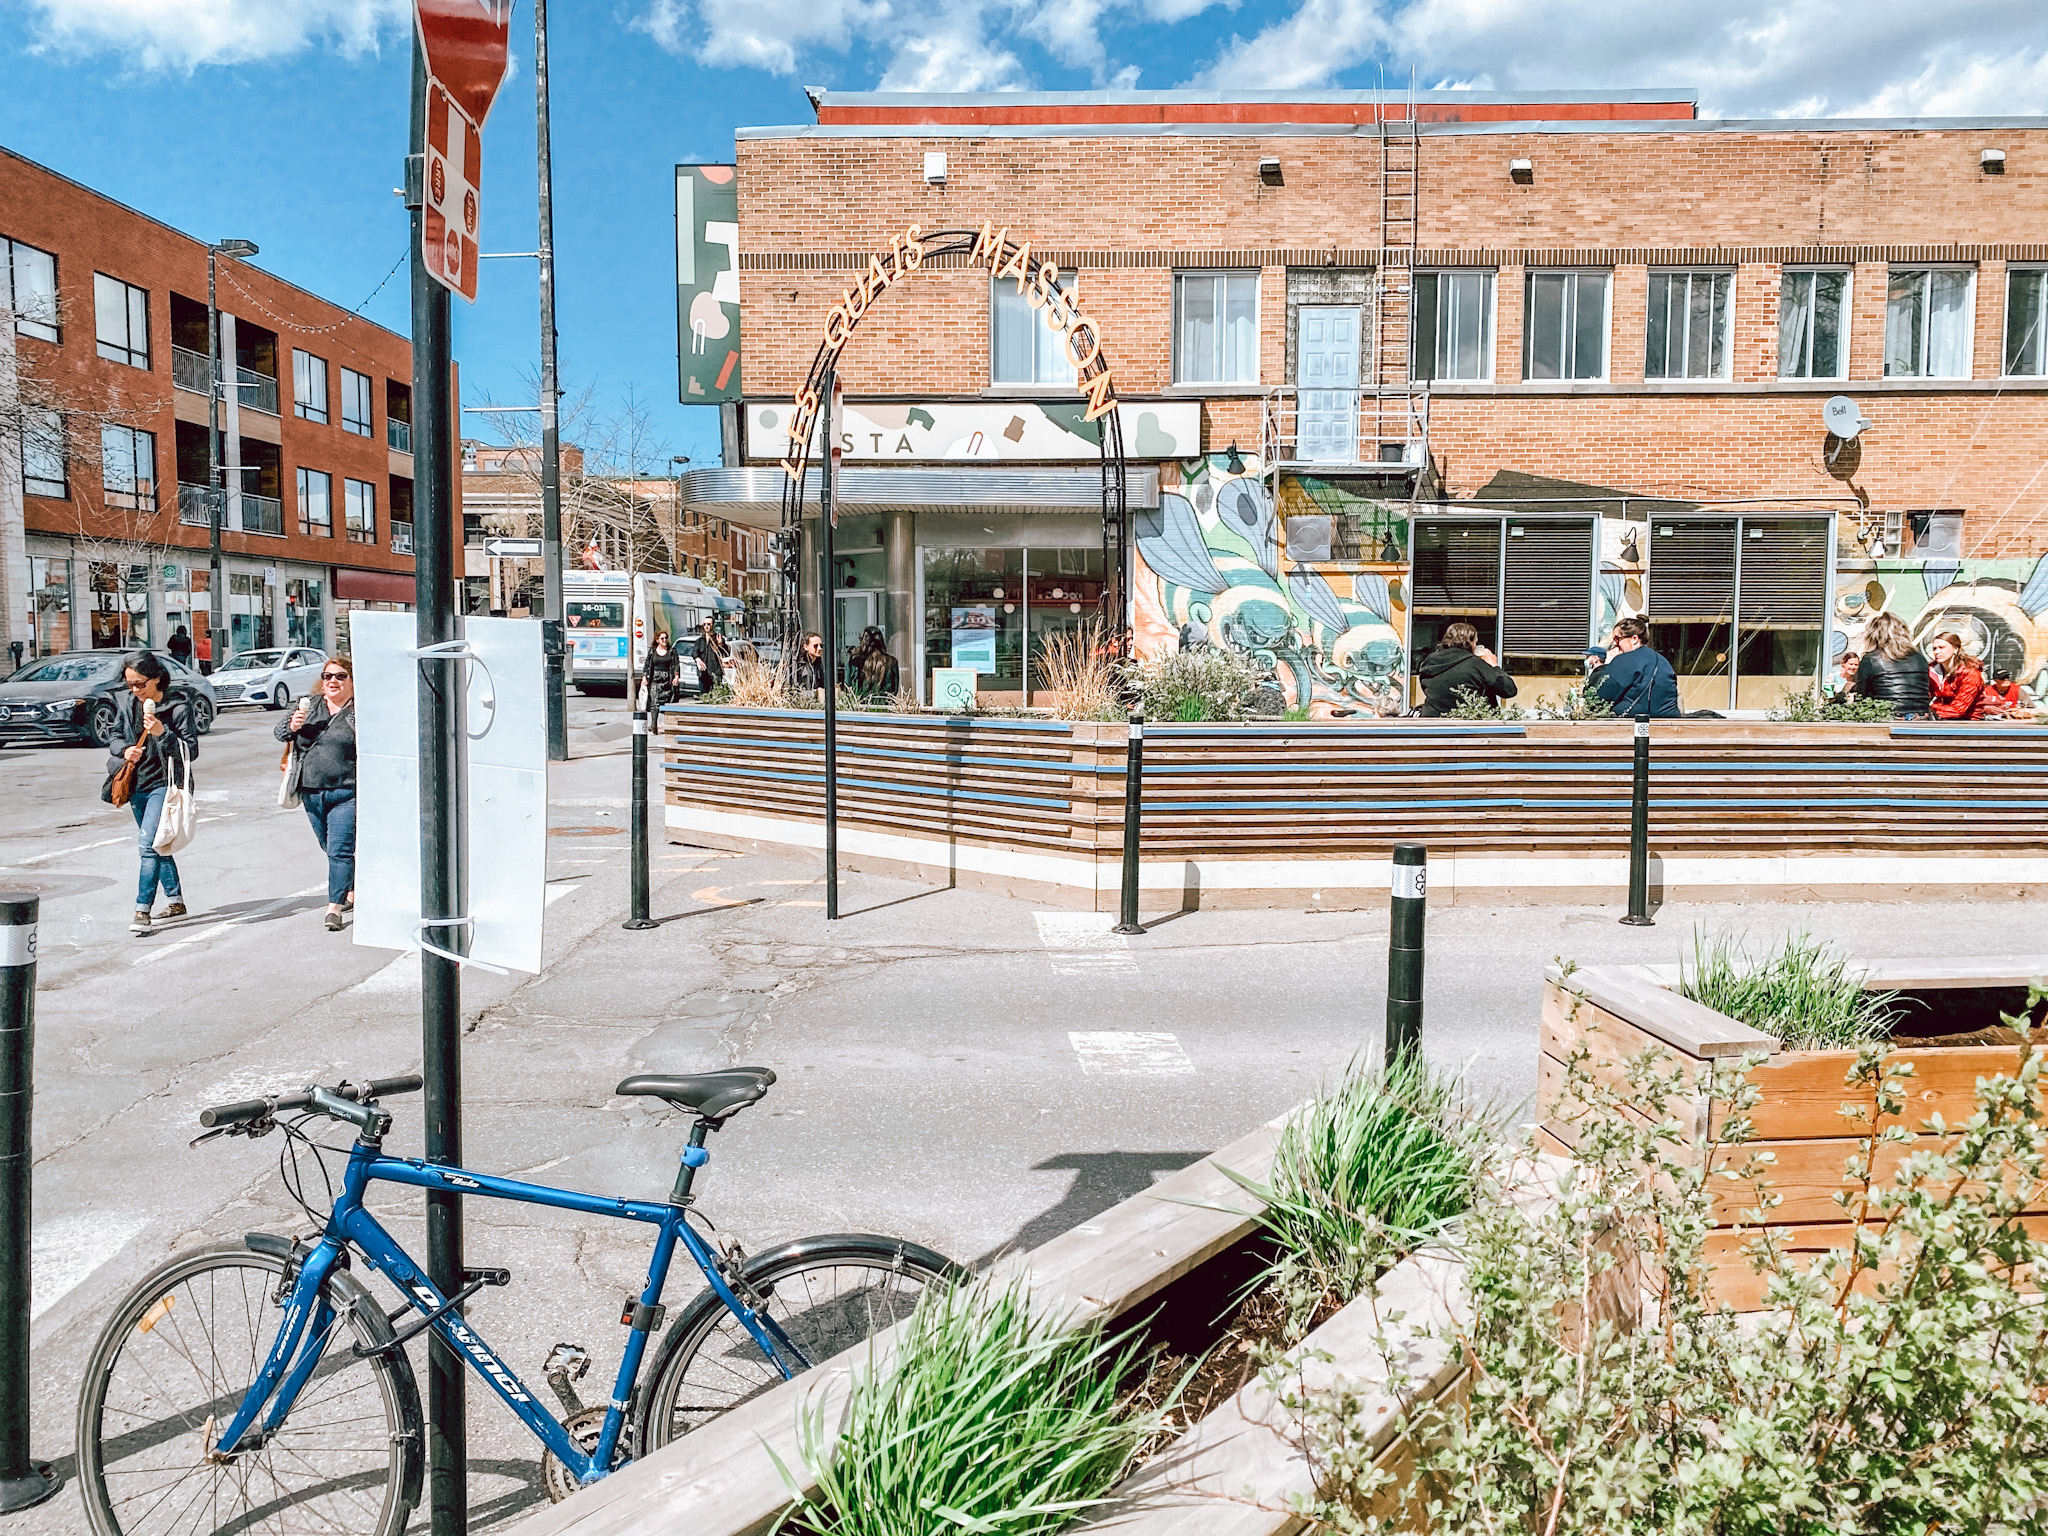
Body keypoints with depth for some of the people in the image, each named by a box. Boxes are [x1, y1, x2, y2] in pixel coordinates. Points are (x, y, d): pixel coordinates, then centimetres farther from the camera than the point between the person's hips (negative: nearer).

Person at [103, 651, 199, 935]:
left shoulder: (179, 707, -11)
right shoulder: (127, 705, 5)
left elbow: (191, 750, -12)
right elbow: (114, 737, 13)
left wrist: (162, 733, -27)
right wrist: (125, 750, -9)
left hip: (164, 784, -7)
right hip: (137, 785, 7)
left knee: (148, 845, -15)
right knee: (157, 846, 15)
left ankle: (142, 910, -11)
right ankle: (176, 901, 27)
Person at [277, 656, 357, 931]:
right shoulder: (310, 706, 11)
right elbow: (280, 733, 11)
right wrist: (292, 726, -11)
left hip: (347, 794, -6)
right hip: (312, 794, 6)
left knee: (340, 851, -11)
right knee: (331, 850, 16)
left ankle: (334, 908, -9)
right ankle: (352, 893, 32)